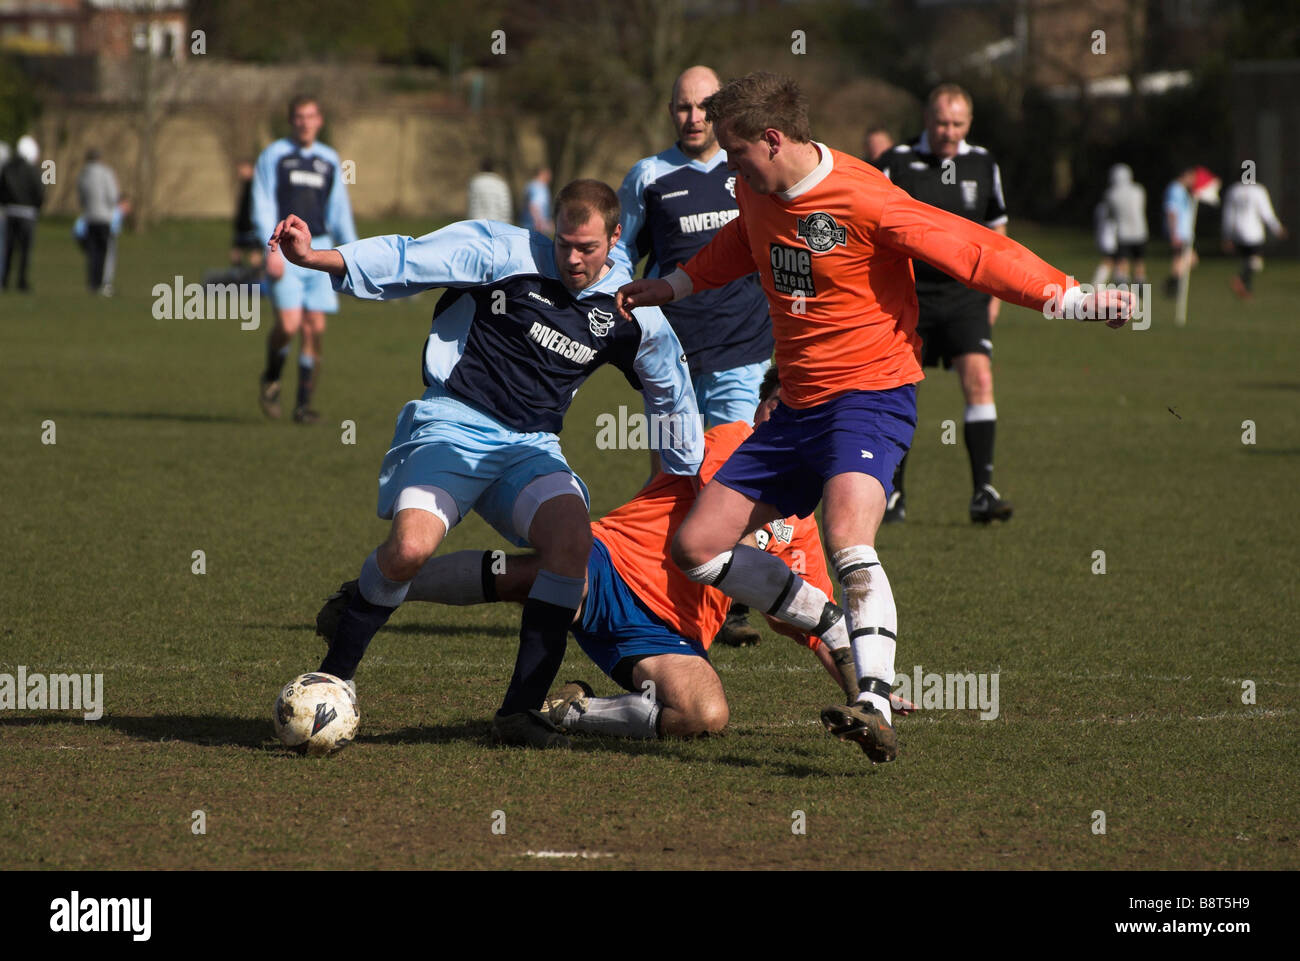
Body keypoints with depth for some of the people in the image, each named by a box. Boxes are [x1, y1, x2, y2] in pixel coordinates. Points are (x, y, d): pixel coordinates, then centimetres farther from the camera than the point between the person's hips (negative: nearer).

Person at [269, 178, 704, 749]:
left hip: (530, 445, 4)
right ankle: (330, 680, -4)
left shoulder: (630, 312, 8)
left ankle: (520, 711, -21)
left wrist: (691, 482, 32)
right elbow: (405, 263, -10)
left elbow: (673, 393, 25)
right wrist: (315, 258, -23)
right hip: (452, 424, -3)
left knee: (573, 536, -28)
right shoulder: (505, 253, -4)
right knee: (411, 547, -29)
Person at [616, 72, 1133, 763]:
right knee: (696, 546, 2)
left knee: (847, 538, -33)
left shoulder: (863, 199, -18)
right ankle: (842, 638, 12)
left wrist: (1066, 297, -22)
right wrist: (671, 286, 38)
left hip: (870, 393, -8)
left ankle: (875, 705, -43)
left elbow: (968, 249, -17)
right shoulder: (757, 194, 6)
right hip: (796, 406, 8)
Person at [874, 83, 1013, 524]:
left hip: (965, 295, 2)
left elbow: (996, 229, 18)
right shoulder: (896, 164, -4)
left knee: (979, 378, -15)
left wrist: (995, 292, 14)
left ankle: (982, 492, -15)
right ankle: (893, 494, 18)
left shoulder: (983, 165, 6)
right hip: (909, 296, -1)